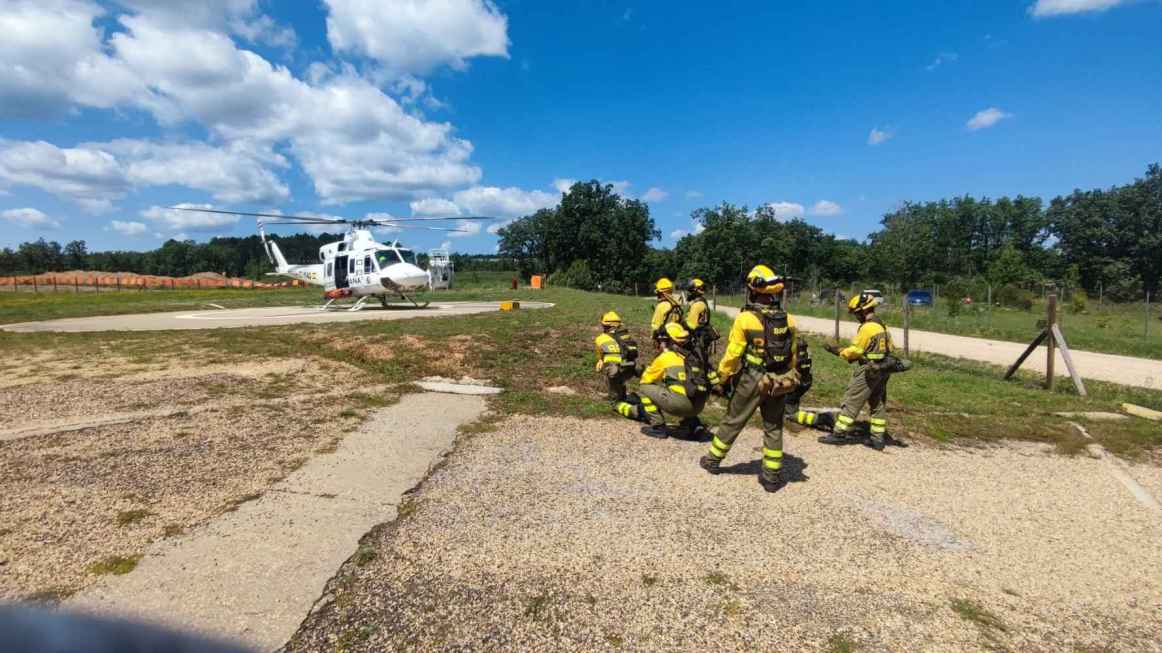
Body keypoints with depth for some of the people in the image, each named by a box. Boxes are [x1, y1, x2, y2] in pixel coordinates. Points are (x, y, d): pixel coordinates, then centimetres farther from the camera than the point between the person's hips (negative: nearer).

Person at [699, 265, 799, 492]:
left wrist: (723, 376, 4)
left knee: (732, 422, 12)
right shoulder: (788, 320, -2)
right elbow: (793, 355, 6)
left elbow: (733, 354, -11)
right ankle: (772, 476, 17)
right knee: (773, 427, 14)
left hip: (752, 381, -3)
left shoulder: (746, 319, -15)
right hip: (779, 382, 4)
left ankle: (713, 459, 29)